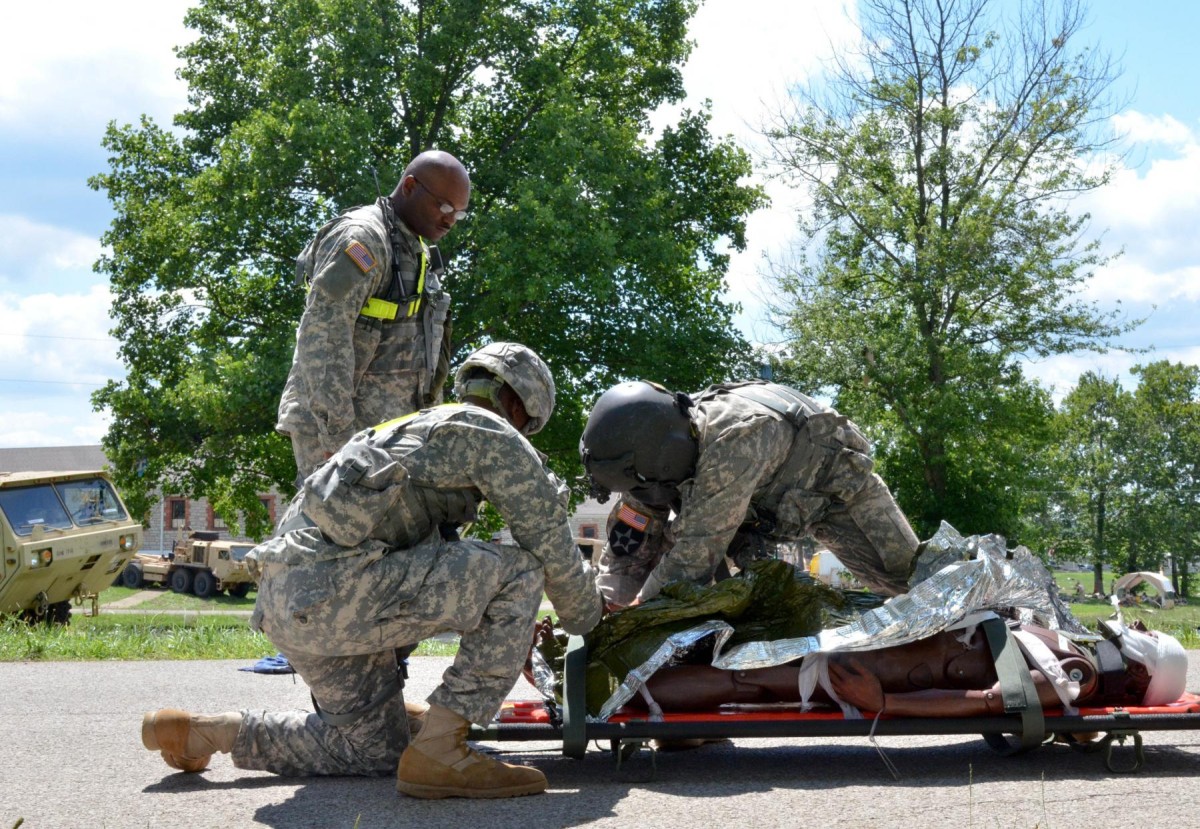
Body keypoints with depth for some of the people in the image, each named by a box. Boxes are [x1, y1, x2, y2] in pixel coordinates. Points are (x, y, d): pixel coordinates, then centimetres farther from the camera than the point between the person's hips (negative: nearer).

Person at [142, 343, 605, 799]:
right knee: (518, 574, -7)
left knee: (376, 750, 20)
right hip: (332, 586, -10)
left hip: (282, 604, 10)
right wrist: (587, 617, 23)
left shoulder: (418, 427, 32)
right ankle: (438, 752, -11)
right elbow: (550, 543, 5)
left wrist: (508, 629, 43)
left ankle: (201, 731, 19)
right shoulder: (493, 434, 4)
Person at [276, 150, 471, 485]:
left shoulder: (417, 252, 19)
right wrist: (338, 435, -24)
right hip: (331, 425, -9)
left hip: (378, 428, 9)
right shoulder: (361, 238, -12)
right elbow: (321, 339, -21)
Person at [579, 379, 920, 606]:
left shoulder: (733, 439, -47)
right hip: (770, 500, 6)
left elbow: (694, 555, -43)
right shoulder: (662, 444, -24)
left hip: (838, 483, -6)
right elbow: (630, 542, -15)